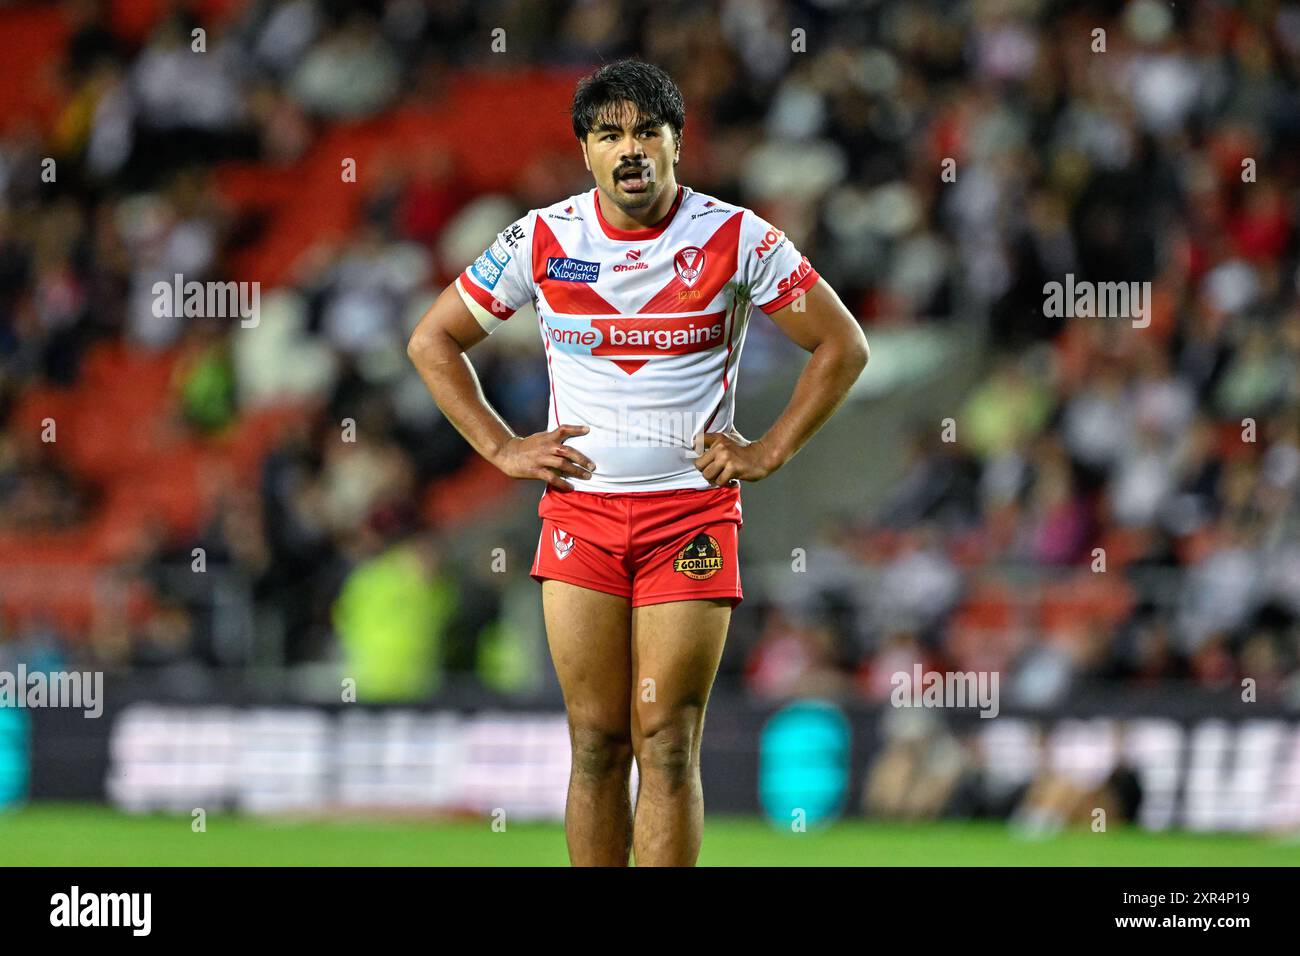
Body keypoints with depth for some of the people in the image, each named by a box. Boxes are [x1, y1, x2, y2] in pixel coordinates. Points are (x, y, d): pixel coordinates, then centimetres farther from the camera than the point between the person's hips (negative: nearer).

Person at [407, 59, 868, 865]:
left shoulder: (735, 238, -3)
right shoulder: (543, 240, 1)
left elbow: (844, 346, 6)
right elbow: (432, 341, 13)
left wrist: (769, 453, 0)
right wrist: (503, 449, 5)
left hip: (693, 513, -2)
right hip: (580, 508, 2)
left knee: (667, 745, -7)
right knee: (597, 744, 1)